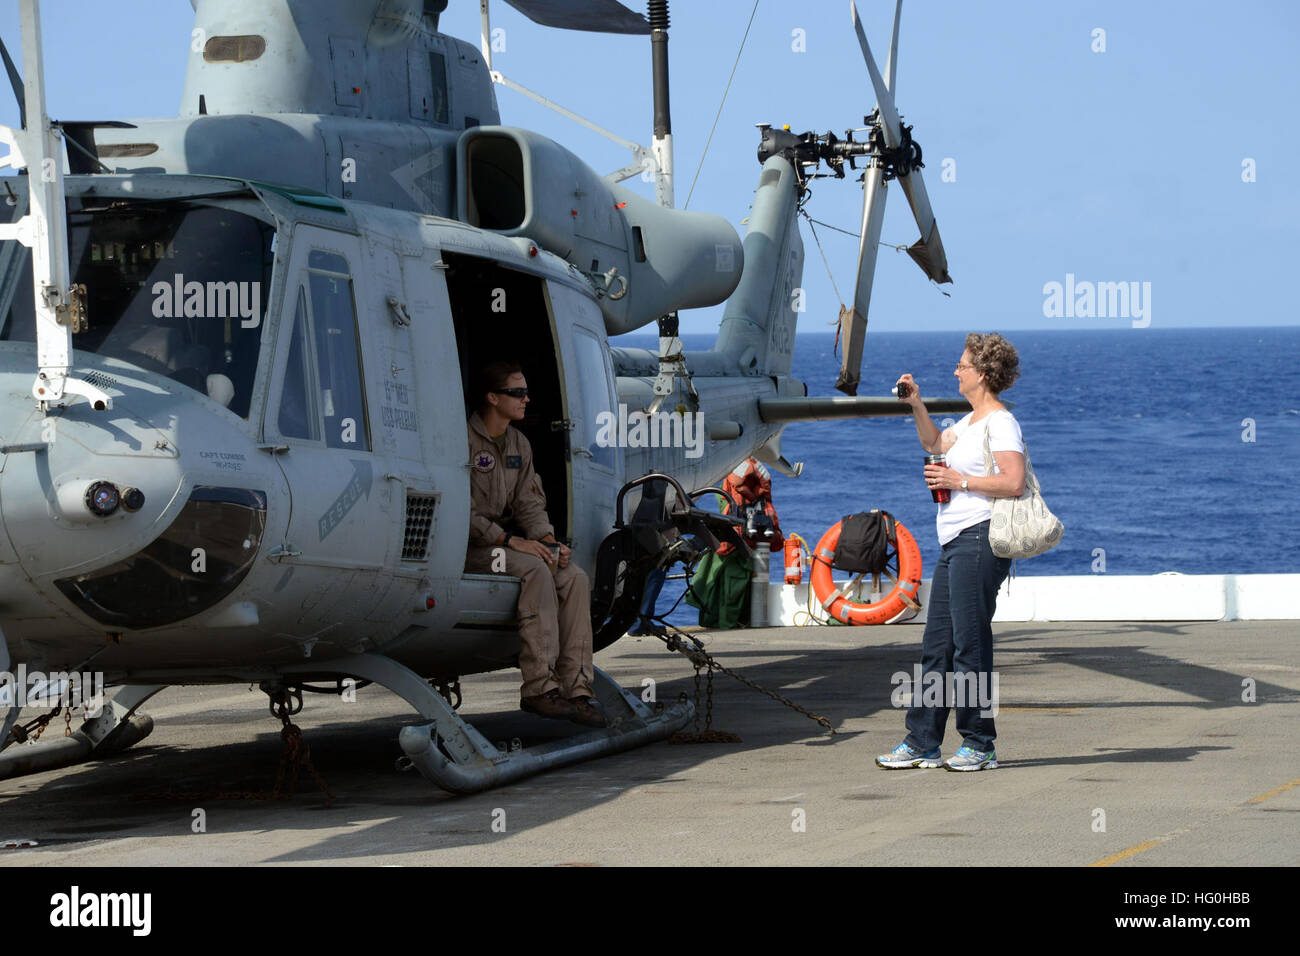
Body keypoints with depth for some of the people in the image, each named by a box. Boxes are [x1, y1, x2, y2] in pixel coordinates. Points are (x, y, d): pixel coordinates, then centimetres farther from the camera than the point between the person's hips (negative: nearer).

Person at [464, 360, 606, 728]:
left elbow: (529, 504, 13)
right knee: (534, 570, -32)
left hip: (506, 541, 8)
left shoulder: (519, 445, 15)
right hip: (468, 546, -8)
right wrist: (511, 541, -24)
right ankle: (539, 688, -34)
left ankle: (575, 688, -19)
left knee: (574, 577, -15)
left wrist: (548, 540, -8)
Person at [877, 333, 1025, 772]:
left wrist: (960, 481, -16)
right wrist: (917, 405, 22)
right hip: (955, 542, 10)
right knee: (936, 645, 10)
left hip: (979, 540, -10)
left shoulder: (1000, 422, -11)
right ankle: (921, 743, 12)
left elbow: (1014, 482, -22)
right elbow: (935, 444, 35)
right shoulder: (972, 420, 18)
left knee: (970, 644, -7)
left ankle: (980, 745, -1)